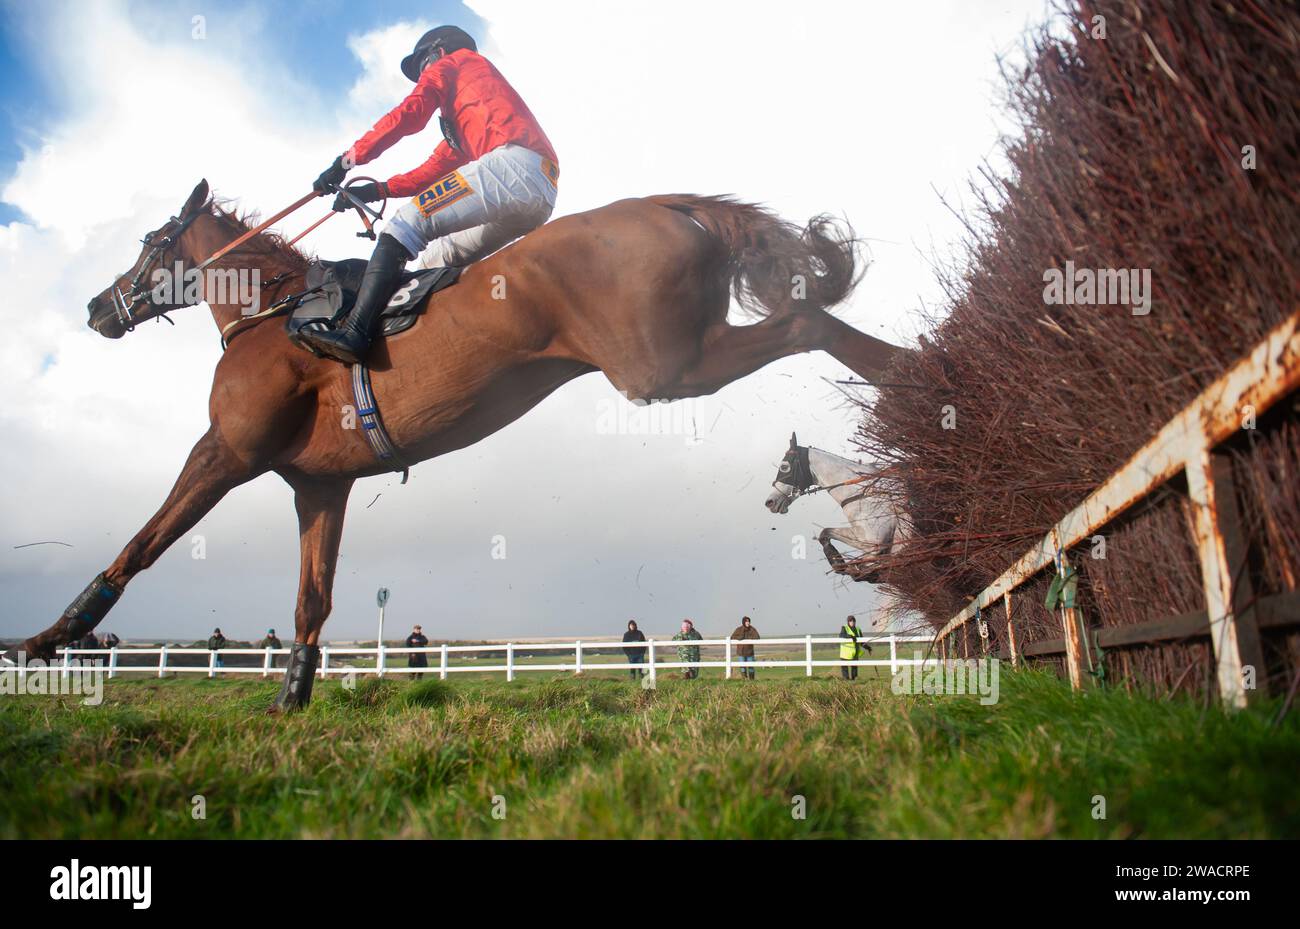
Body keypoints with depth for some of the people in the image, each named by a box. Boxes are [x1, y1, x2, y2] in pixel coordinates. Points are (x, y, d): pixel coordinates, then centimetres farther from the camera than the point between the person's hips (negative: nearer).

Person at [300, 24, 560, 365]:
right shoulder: (462, 118, 42)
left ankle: (354, 333, -27)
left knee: (410, 221, -14)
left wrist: (346, 160, 3)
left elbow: (409, 114, 3)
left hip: (515, 163, -9)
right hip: (543, 192, 9)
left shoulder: (450, 62, 19)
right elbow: (437, 169, 33)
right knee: (439, 258, 17)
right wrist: (374, 190, 27)